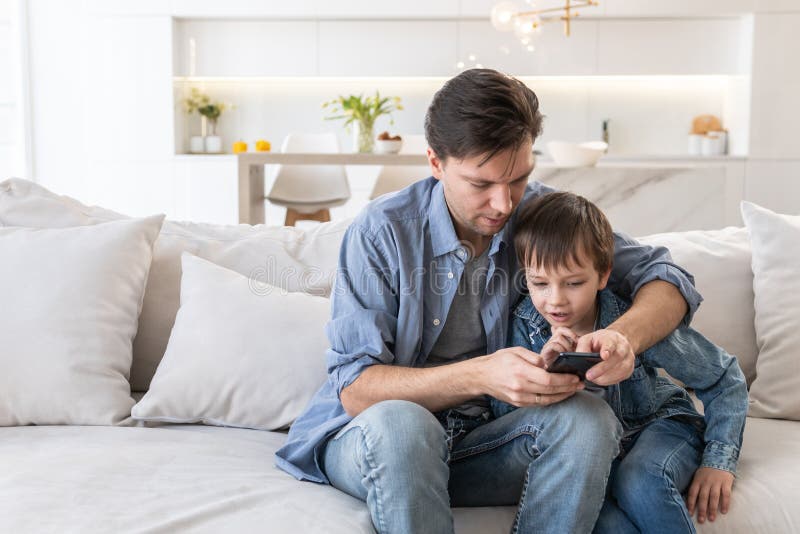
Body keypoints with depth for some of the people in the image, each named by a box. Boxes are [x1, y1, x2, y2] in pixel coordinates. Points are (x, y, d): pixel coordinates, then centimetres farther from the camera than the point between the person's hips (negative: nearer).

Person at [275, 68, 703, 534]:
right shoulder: (382, 232, -14)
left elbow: (667, 279, -1)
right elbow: (355, 390, -17)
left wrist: (623, 337, -25)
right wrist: (480, 376, -33)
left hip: (483, 440, 3)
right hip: (366, 440, -3)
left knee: (588, 419, -25)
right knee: (398, 423, -37)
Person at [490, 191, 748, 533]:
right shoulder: (525, 324, -14)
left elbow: (726, 378, -9)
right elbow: (502, 412, -12)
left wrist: (718, 463, -15)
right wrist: (541, 369, -30)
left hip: (660, 425, -1)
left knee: (638, 483, -36)